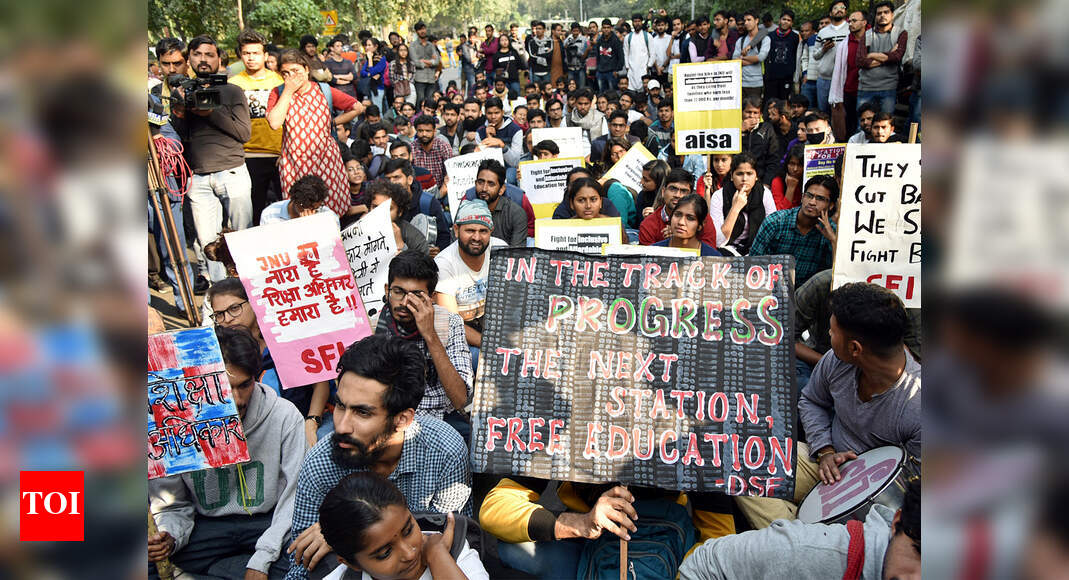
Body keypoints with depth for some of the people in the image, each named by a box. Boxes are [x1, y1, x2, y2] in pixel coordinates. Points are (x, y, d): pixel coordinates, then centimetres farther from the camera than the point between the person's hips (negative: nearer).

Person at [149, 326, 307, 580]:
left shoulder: (284, 416, -15)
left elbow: (296, 497, -12)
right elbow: (173, 507, 3)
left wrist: (262, 559, -20)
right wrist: (170, 537, -20)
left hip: (269, 521, -1)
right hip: (208, 526, 2)